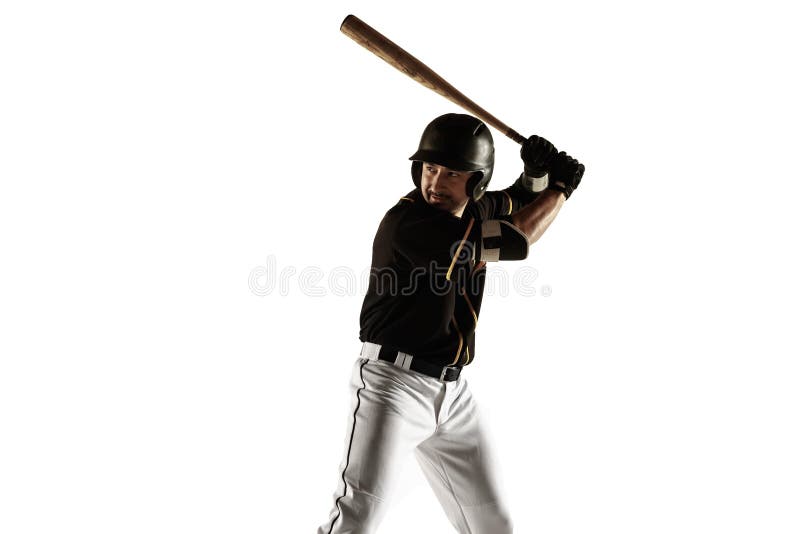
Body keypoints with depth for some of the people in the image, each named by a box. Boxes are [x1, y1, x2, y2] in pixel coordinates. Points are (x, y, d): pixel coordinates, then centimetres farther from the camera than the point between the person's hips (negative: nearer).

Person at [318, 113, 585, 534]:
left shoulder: (475, 209, 4)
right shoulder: (408, 222, -21)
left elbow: (522, 202, 24)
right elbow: (514, 241, -21)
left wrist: (538, 174, 0)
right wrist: (562, 187, -7)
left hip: (452, 390, 8)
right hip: (393, 381, -7)